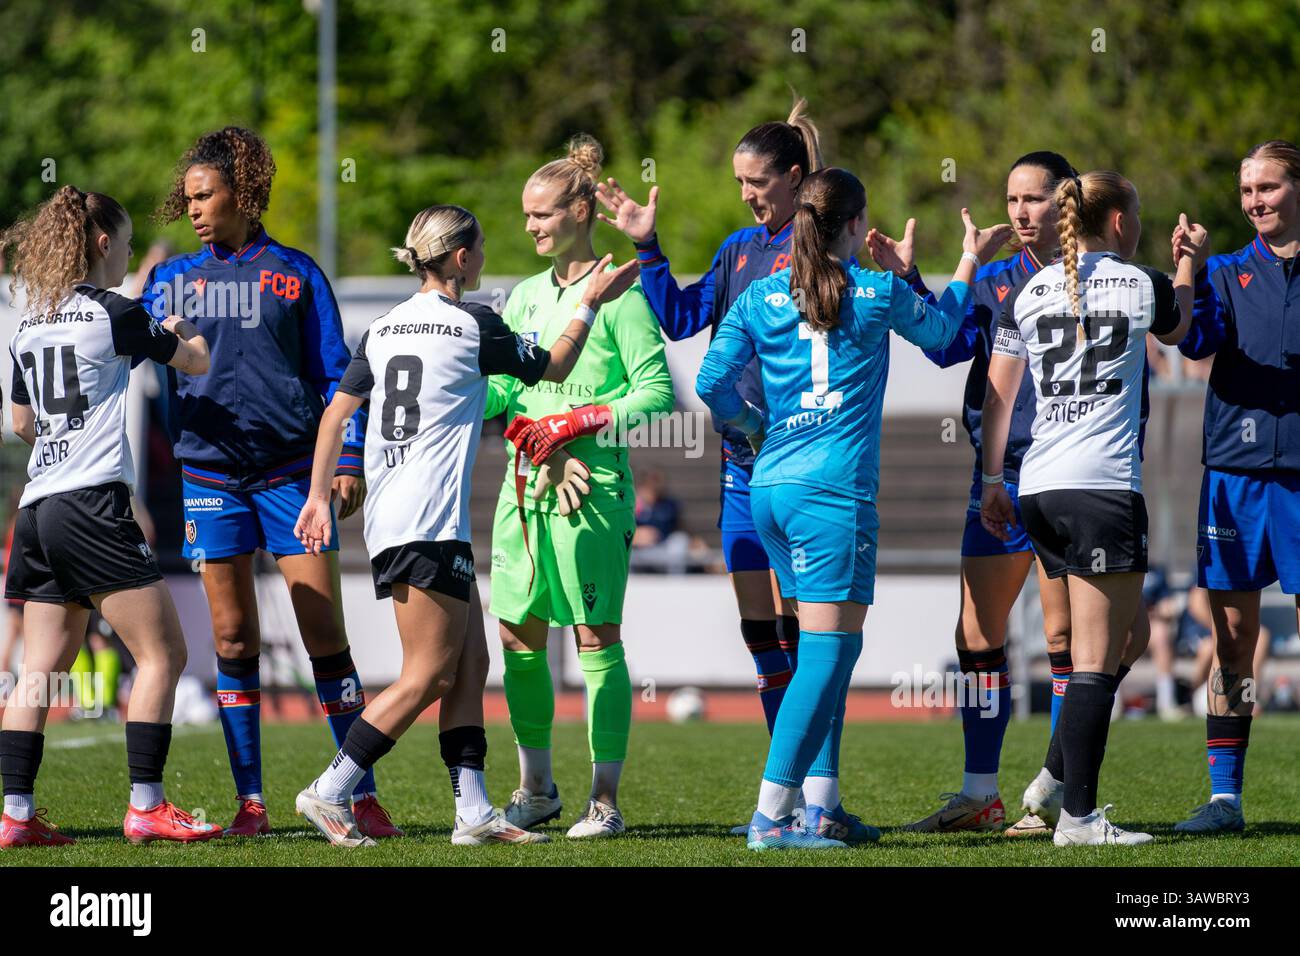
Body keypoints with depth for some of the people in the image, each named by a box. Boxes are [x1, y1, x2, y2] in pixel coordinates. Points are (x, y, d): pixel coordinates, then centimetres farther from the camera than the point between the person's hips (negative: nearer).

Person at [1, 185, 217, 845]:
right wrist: (184, 335, 30)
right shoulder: (112, 314, -4)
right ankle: (146, 808, -8)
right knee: (161, 654, -2)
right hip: (93, 504, -8)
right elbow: (197, 363, 8)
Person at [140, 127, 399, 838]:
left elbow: (334, 372, 6)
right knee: (233, 638, 2)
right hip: (207, 475, 2)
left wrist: (348, 461, -3)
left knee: (324, 632, -5)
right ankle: (250, 801, 7)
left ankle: (362, 796, -1)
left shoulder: (294, 274, 5)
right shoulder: (171, 280, 10)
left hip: (290, 469, -2)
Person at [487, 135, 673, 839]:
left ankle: (606, 799, -2)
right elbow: (500, 387, 15)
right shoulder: (526, 296, 17)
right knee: (519, 636, 7)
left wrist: (577, 422, -15)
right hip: (525, 481, 7)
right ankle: (536, 788, 19)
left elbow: (657, 391, -8)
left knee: (597, 637, -5)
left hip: (592, 482, -7)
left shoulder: (616, 293, -4)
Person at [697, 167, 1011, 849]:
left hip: (770, 486, 6)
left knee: (825, 648, 15)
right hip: (836, 491, -6)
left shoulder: (761, 298, 6)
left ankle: (821, 806, 14)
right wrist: (970, 262, 34)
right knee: (827, 650, -7)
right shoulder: (878, 294, -2)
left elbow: (713, 383, 3)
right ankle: (771, 815, -15)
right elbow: (938, 330, 18)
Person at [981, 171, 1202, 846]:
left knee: (1089, 650, 19)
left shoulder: (1028, 293, 10)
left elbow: (998, 392, 10)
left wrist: (992, 480, 16)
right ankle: (1077, 816, -12)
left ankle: (1063, 789, 19)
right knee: (1097, 658, -6)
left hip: (1037, 488, 6)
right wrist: (1190, 262, 40)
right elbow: (1176, 329, 24)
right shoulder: (1141, 285, 0)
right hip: (1105, 486, -6)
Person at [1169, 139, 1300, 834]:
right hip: (1236, 470, 2)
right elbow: (1198, 341, -7)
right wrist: (1190, 276, -23)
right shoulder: (1228, 273, 11)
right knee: (1232, 633, 3)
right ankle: (1224, 797, 7)